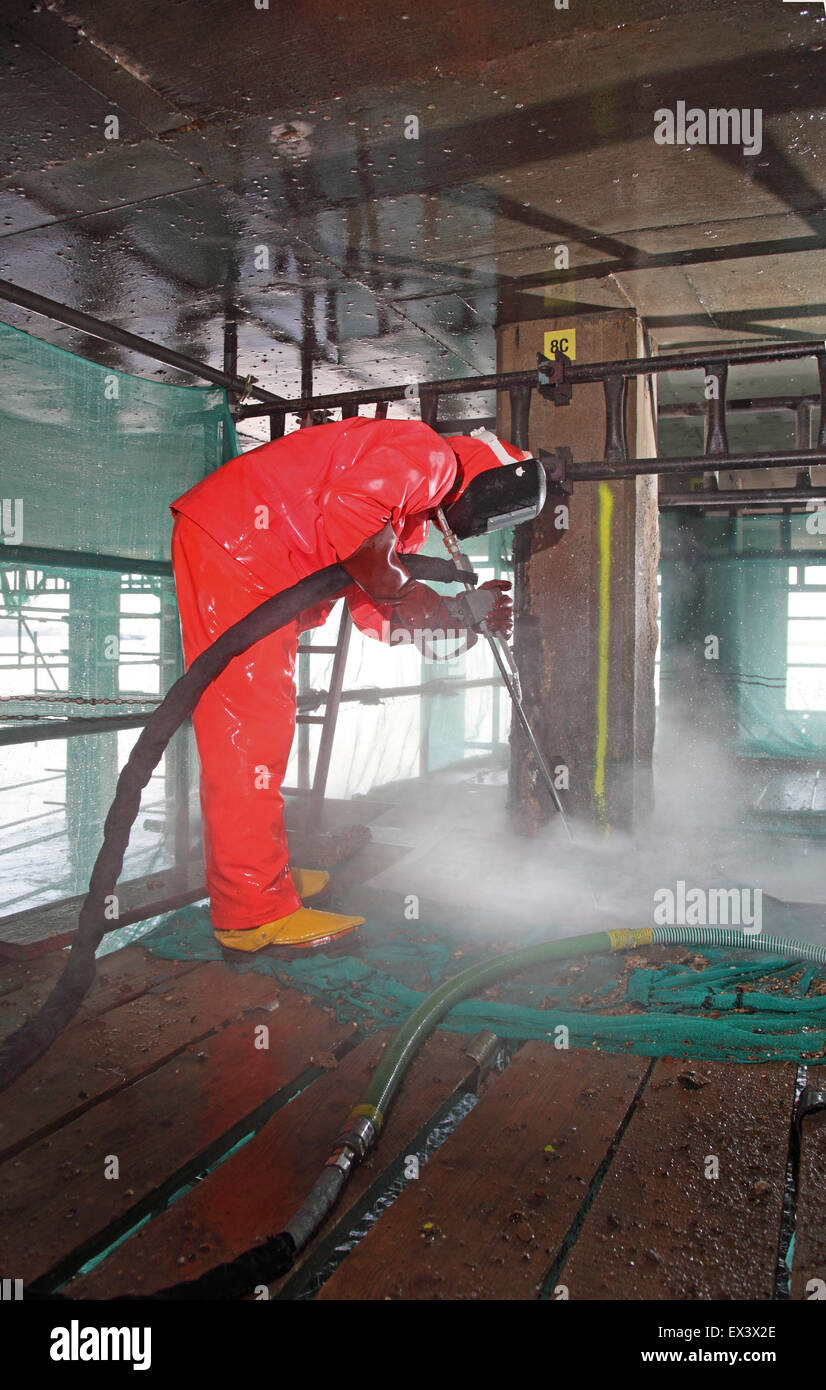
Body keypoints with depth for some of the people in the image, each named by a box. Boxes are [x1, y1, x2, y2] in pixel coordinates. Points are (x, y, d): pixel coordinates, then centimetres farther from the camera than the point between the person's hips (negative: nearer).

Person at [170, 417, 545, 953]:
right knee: (251, 725, -12)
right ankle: (255, 912, -8)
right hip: (231, 541, -11)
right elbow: (350, 524, -26)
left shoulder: (416, 516, 21)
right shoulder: (429, 455, -9)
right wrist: (434, 607, -14)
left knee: (255, 725, 15)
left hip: (258, 568, 11)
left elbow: (378, 613, 14)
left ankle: (257, 869, 27)